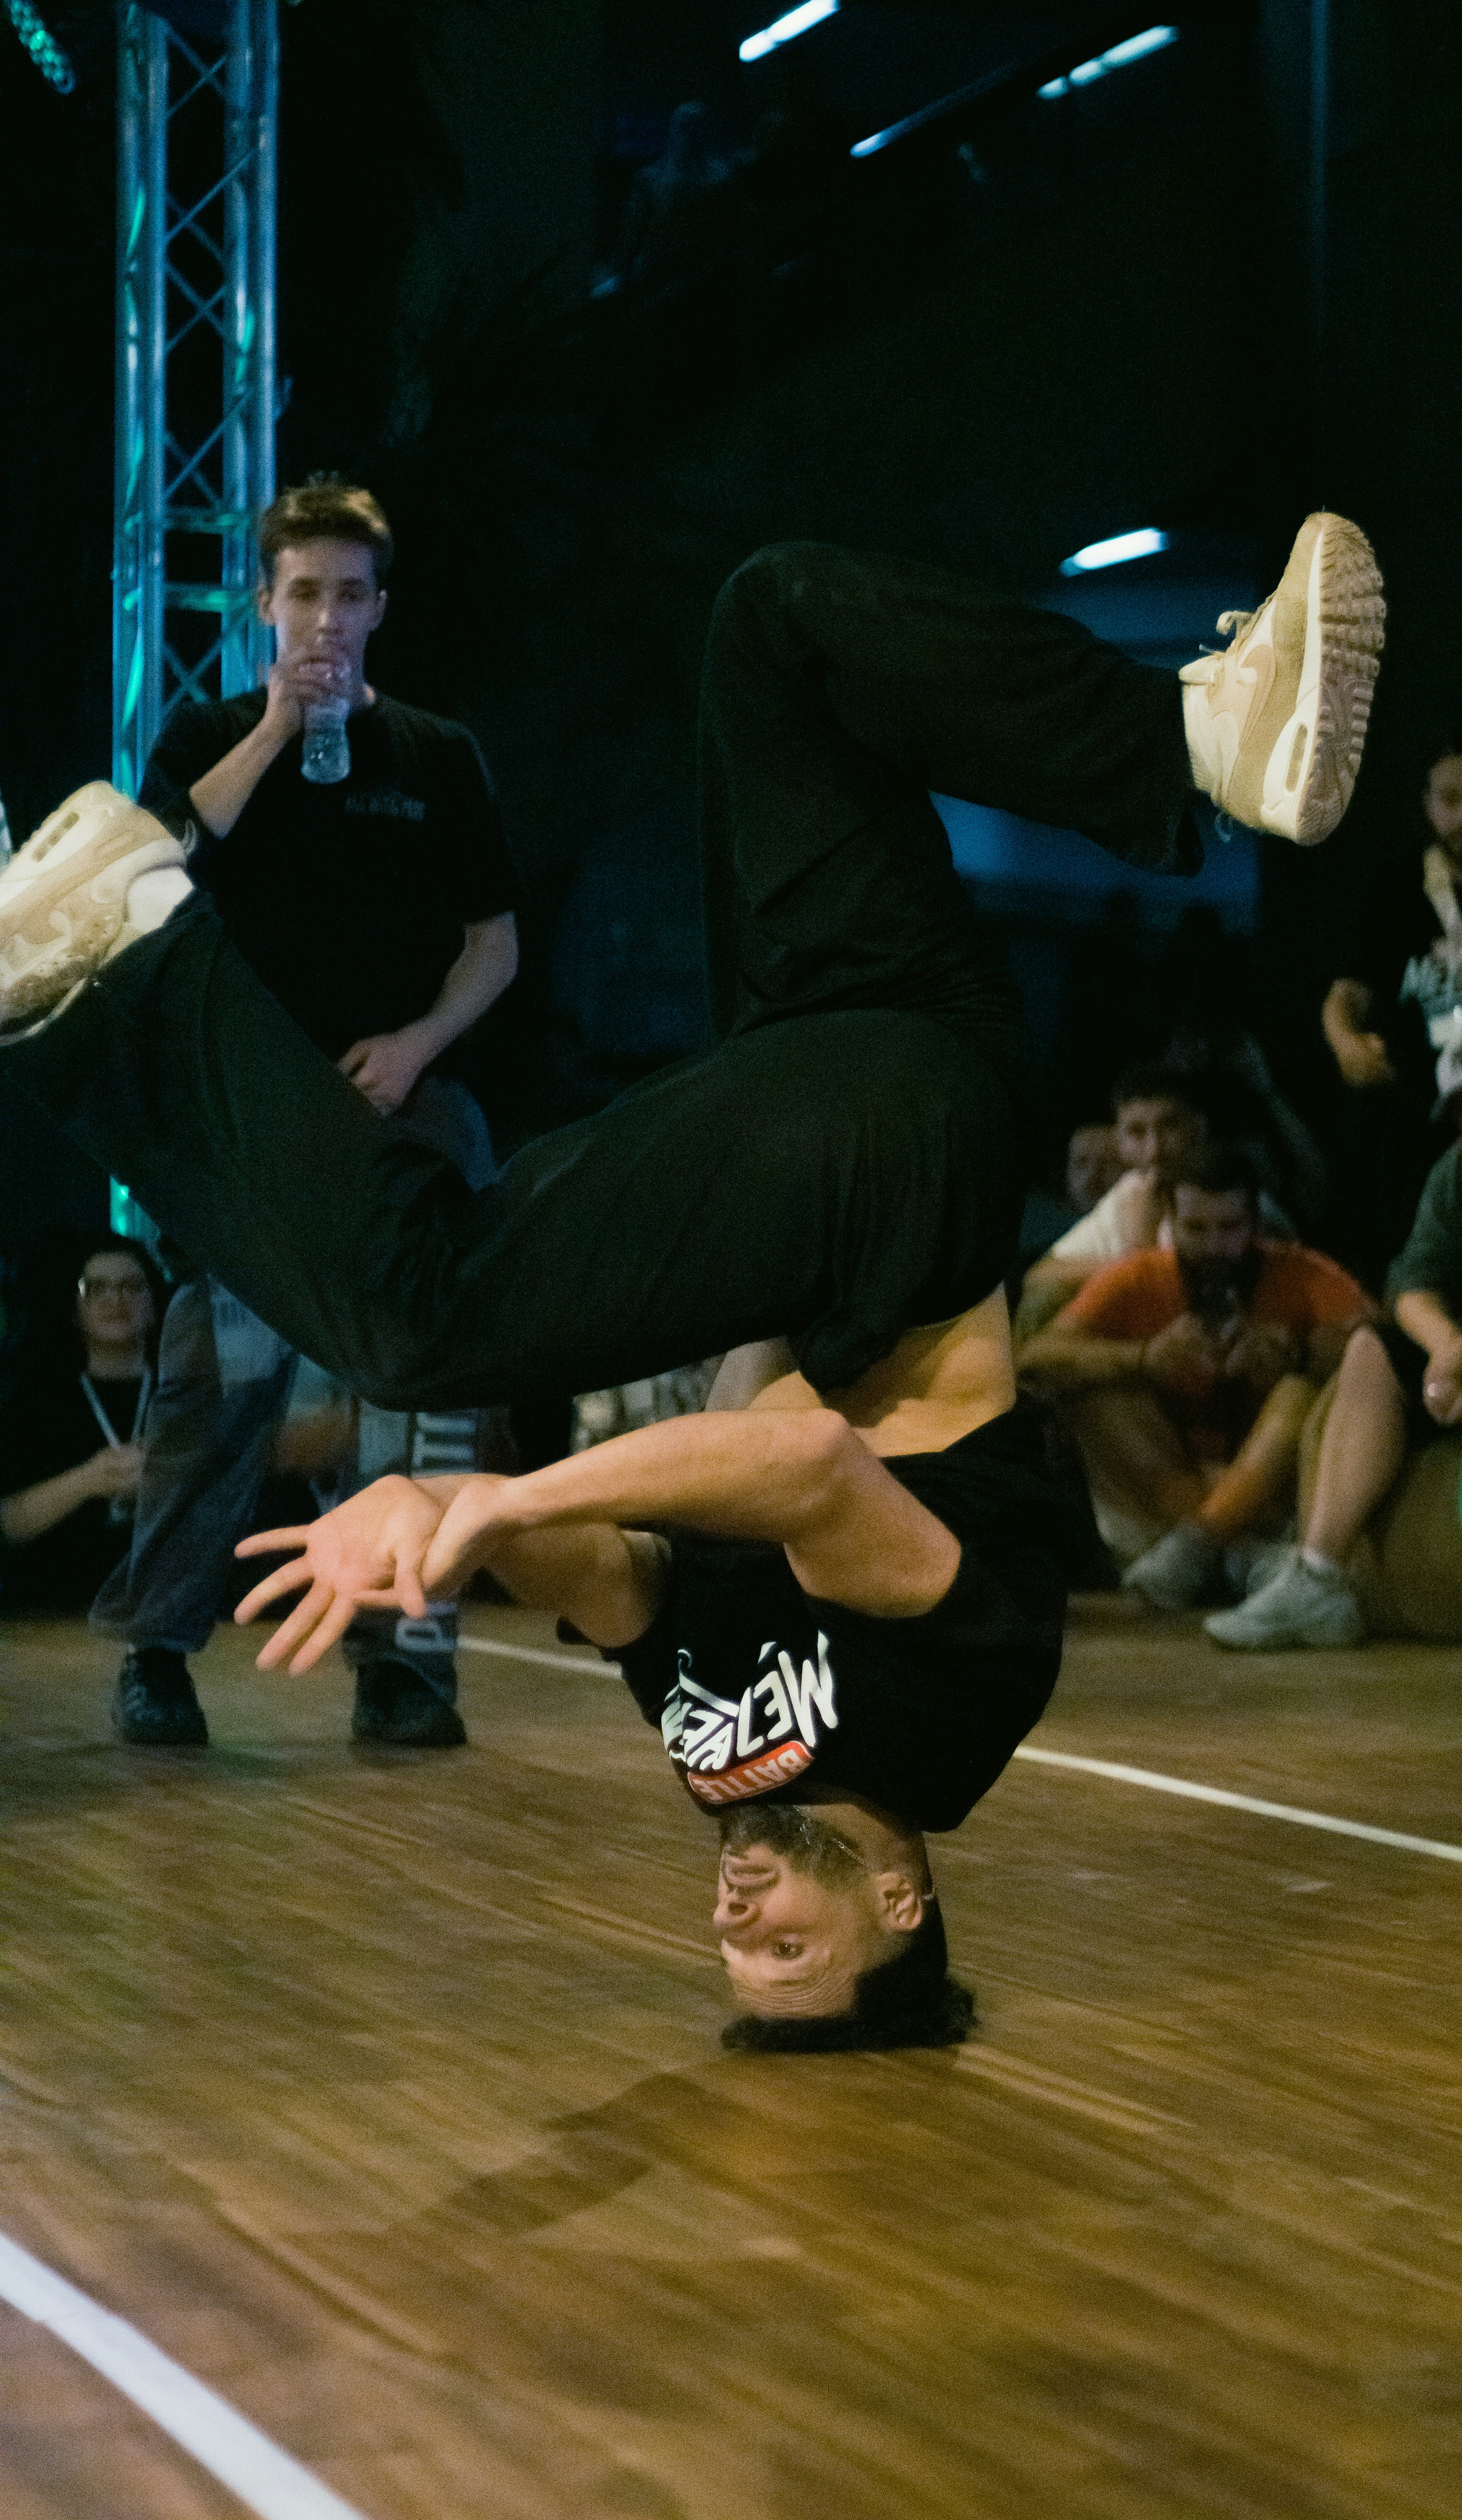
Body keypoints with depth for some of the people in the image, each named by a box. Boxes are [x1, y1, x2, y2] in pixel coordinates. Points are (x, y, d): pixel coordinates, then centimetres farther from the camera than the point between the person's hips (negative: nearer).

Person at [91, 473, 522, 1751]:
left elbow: (496, 942, 11)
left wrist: (416, 1043, -6)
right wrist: (277, 728, -12)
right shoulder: (211, 738, 10)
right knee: (221, 1381, -7)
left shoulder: (439, 756, 12)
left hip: (403, 1099, 2)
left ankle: (403, 1659, 3)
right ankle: (155, 1653, 1)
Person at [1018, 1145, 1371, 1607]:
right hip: (1159, 1495, 1)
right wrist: (1145, 1358, -30)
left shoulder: (1304, 1278, -1)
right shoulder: (1137, 1281, 0)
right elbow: (1035, 1360, -13)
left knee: (1315, 1383, -22)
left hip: (1270, 1491, -1)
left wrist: (1296, 1357, -38)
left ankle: (1196, 1542, -36)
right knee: (1097, 1381, -19)